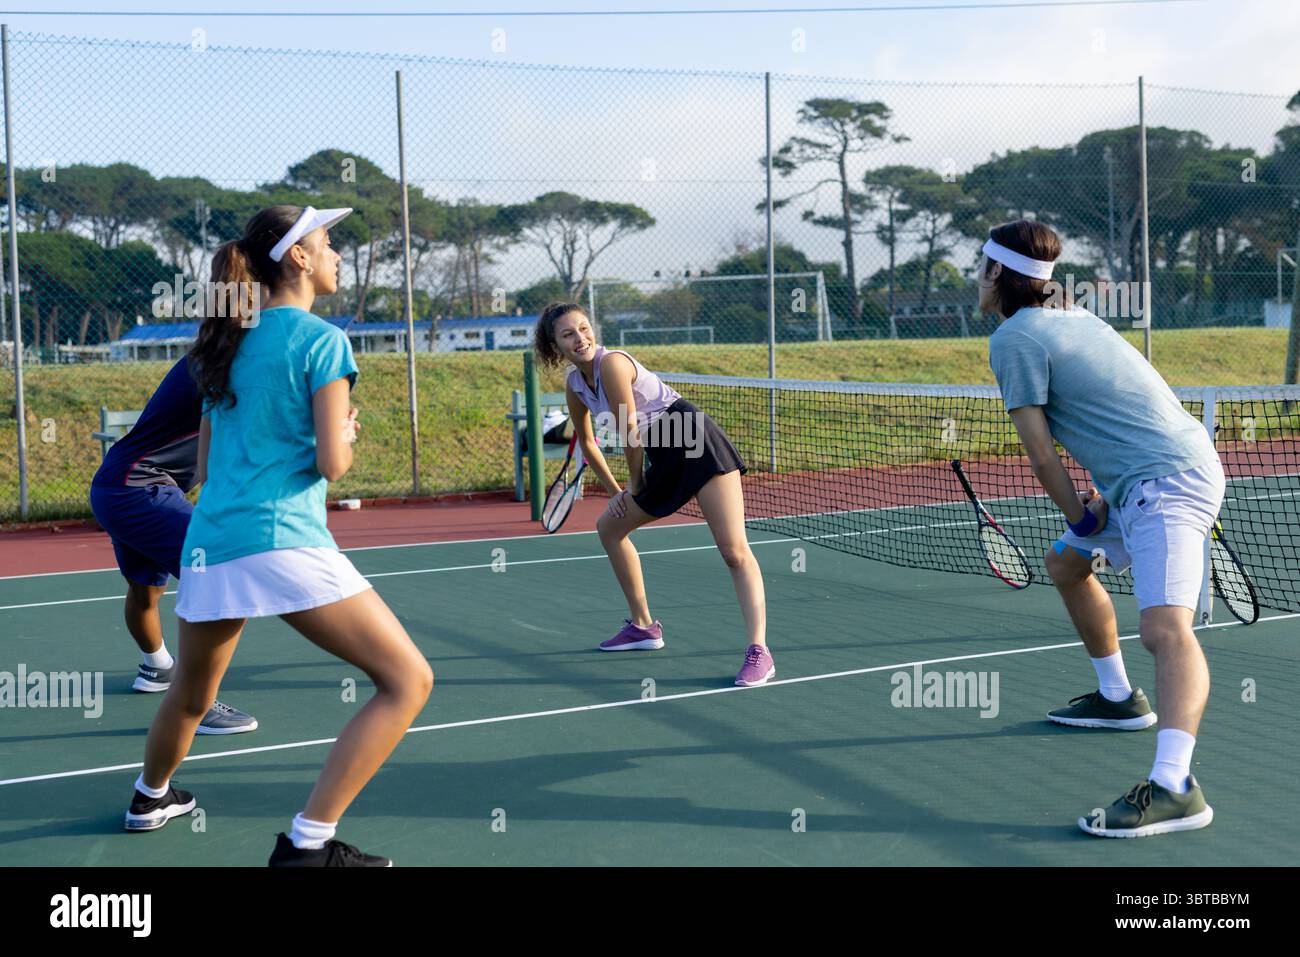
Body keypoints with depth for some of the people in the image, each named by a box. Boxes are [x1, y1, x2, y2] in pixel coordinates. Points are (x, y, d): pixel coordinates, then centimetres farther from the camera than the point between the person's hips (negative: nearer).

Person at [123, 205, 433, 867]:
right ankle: (306, 843, -10)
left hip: (208, 544, 8)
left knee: (191, 694, 30)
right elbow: (333, 464, -9)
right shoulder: (321, 341, -3)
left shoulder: (228, 344, 18)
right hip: (285, 541, -8)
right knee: (407, 681, -5)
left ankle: (151, 799, 53)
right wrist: (347, 434, 11)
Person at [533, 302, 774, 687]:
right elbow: (587, 442, 25)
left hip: (698, 443, -9)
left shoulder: (612, 362, -15)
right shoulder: (574, 384, 9)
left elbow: (631, 434, -13)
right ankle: (643, 626, 28)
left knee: (734, 550, -17)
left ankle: (759, 651, -22)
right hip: (663, 461, 9)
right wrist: (615, 491, 23)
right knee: (609, 528, 19)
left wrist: (635, 486, 1)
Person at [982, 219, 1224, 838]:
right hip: (1139, 481, 11)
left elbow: (1042, 459, -11)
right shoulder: (1071, 316, 17)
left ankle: (1174, 787, -39)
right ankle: (1118, 699, 41)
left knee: (1165, 629, -26)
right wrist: (1092, 509, 10)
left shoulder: (1012, 338, -10)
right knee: (1065, 564, 29)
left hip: (1169, 482, -11)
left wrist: (1081, 518, 3)